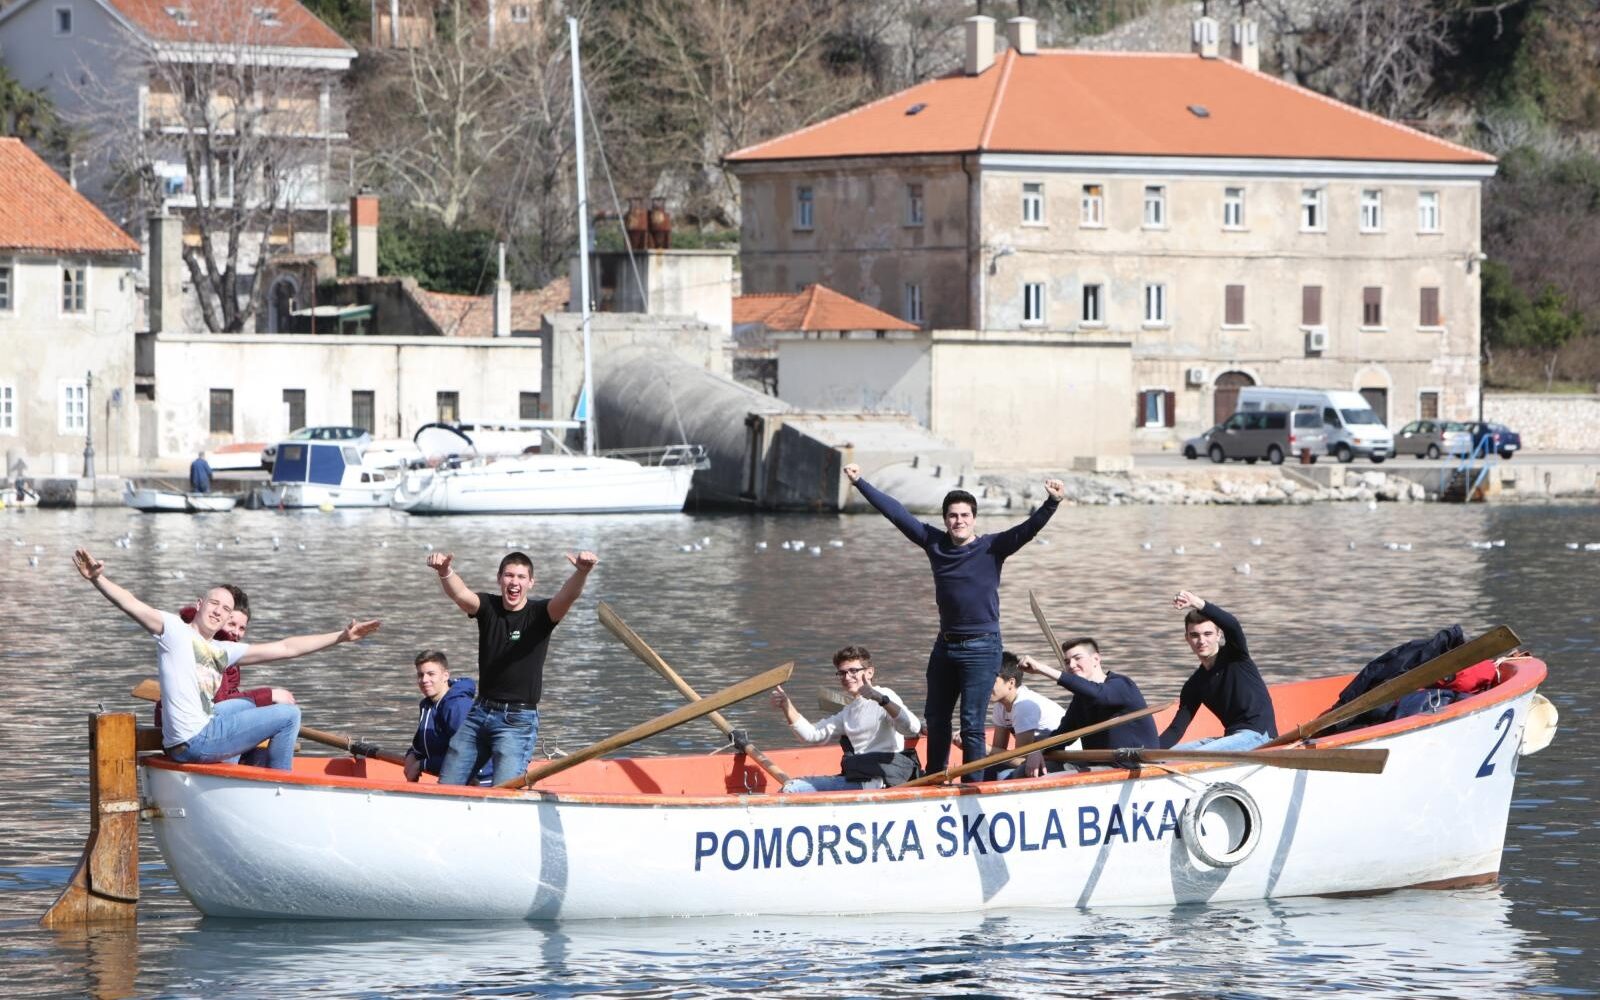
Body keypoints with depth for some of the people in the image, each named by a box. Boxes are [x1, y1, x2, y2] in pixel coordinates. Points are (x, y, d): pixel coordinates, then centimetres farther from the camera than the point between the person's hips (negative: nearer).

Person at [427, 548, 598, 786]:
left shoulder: (539, 614, -5)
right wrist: (444, 571, -41)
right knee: (447, 786, 5)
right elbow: (459, 594, -18)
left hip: (518, 720, -4)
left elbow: (567, 596, -26)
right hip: (480, 712, 4)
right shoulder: (488, 607, 3)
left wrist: (581, 573, -49)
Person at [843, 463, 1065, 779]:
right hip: (945, 646, 6)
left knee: (971, 723, -8)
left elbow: (1028, 529, -19)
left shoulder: (992, 548, -7)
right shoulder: (935, 542, 4)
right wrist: (860, 483, 10)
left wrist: (1052, 504, -36)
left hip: (981, 648, -6)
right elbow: (896, 512, 7)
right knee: (936, 718, 16)